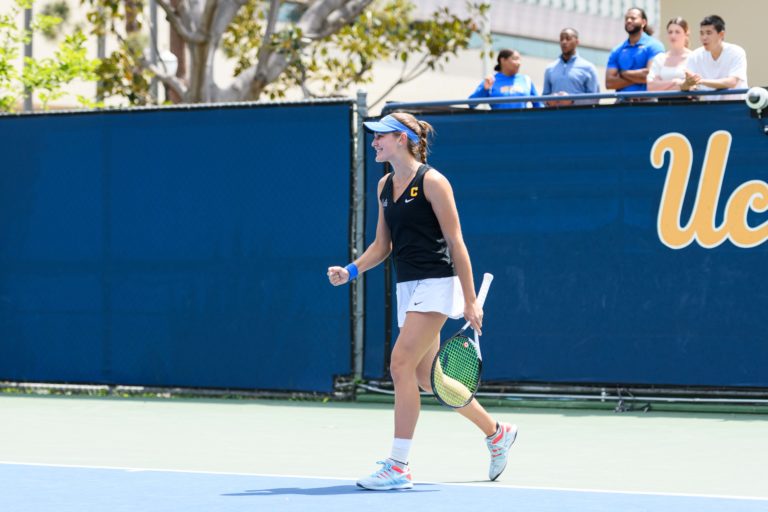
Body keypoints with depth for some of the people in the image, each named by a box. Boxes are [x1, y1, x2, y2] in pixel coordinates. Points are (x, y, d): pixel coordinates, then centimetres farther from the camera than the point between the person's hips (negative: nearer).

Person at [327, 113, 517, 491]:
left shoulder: (432, 182, -10)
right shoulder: (385, 186, 12)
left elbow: (456, 242, -11)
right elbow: (382, 245, 18)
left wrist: (470, 301, -13)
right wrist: (350, 271, 0)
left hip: (435, 285, -9)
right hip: (407, 288, 9)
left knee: (401, 364, -17)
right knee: (426, 377, 11)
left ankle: (398, 467, -14)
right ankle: (496, 432, 30)